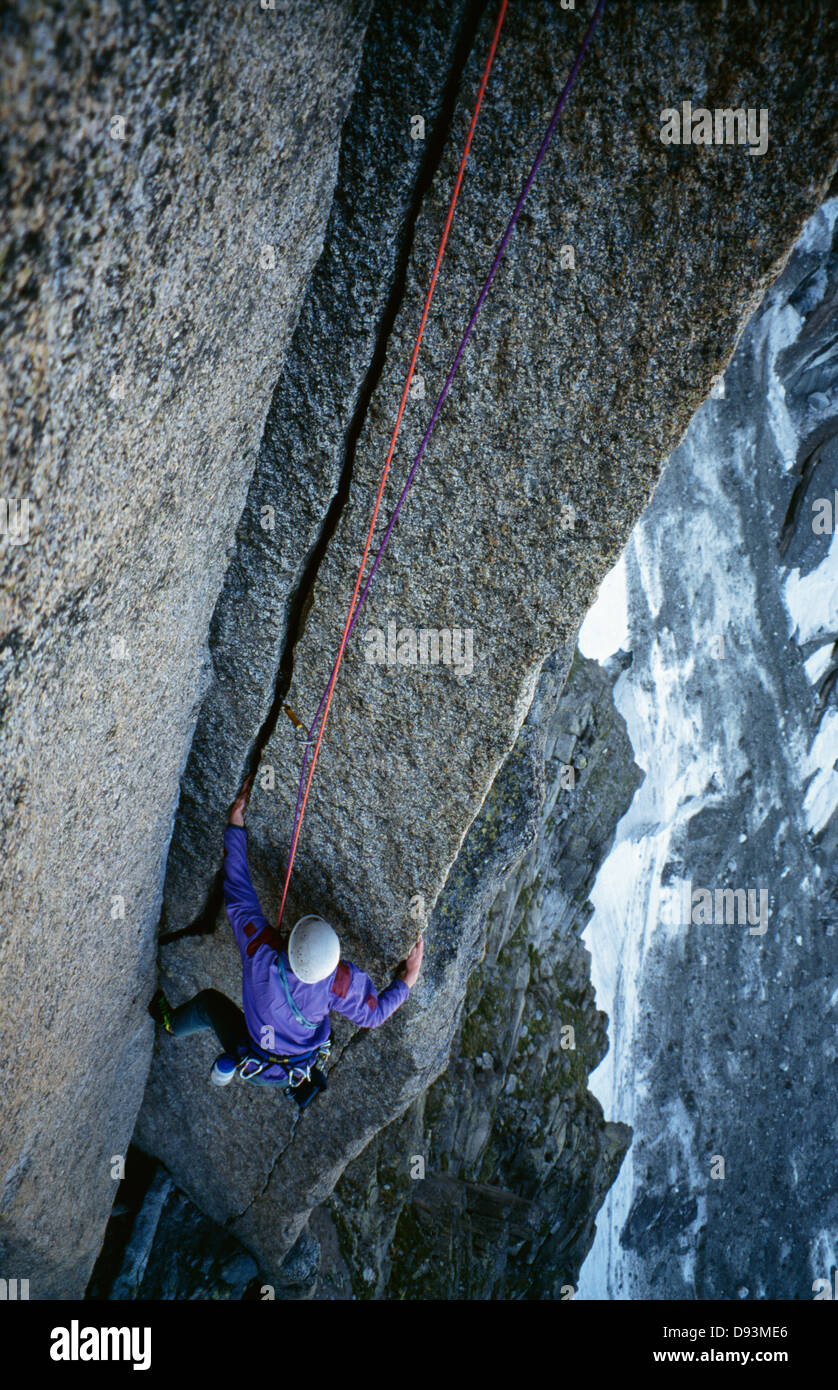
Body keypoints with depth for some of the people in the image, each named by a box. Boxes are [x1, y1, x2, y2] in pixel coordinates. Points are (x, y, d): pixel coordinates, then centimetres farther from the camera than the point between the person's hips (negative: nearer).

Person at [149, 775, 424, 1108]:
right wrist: (408, 978, -6)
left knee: (208, 1002, 25)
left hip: (252, 1065, 0)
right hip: (300, 1068, 0)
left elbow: (237, 889, -26)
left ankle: (172, 1024, 54)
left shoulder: (262, 951, -38)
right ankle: (305, 1080, 43)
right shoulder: (343, 982, -36)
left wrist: (236, 820, -19)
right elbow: (373, 1014, -15)